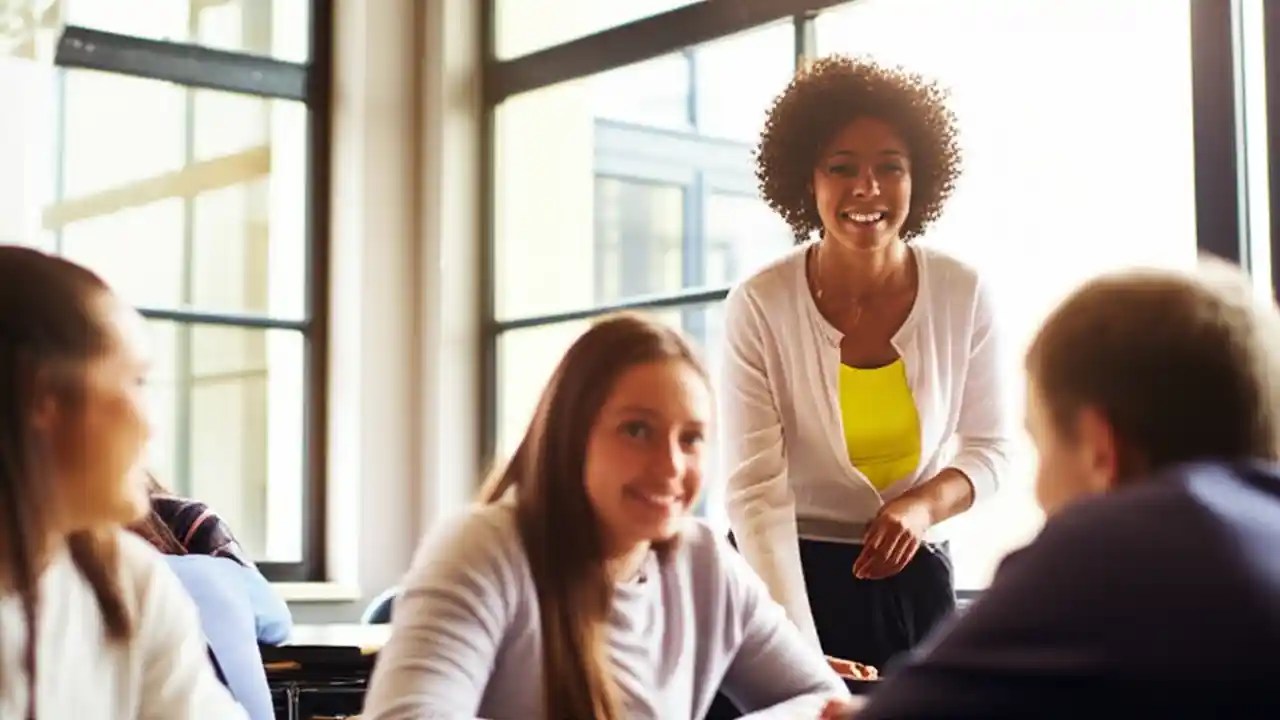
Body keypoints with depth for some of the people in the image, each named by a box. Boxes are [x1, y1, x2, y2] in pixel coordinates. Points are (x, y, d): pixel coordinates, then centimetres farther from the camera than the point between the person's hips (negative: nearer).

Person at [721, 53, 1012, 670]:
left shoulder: (963, 295, -9)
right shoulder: (758, 306, -17)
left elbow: (991, 447, 3)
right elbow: (755, 489, -21)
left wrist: (925, 504, -19)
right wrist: (798, 649, -30)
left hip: (913, 577, 3)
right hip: (791, 572, -2)